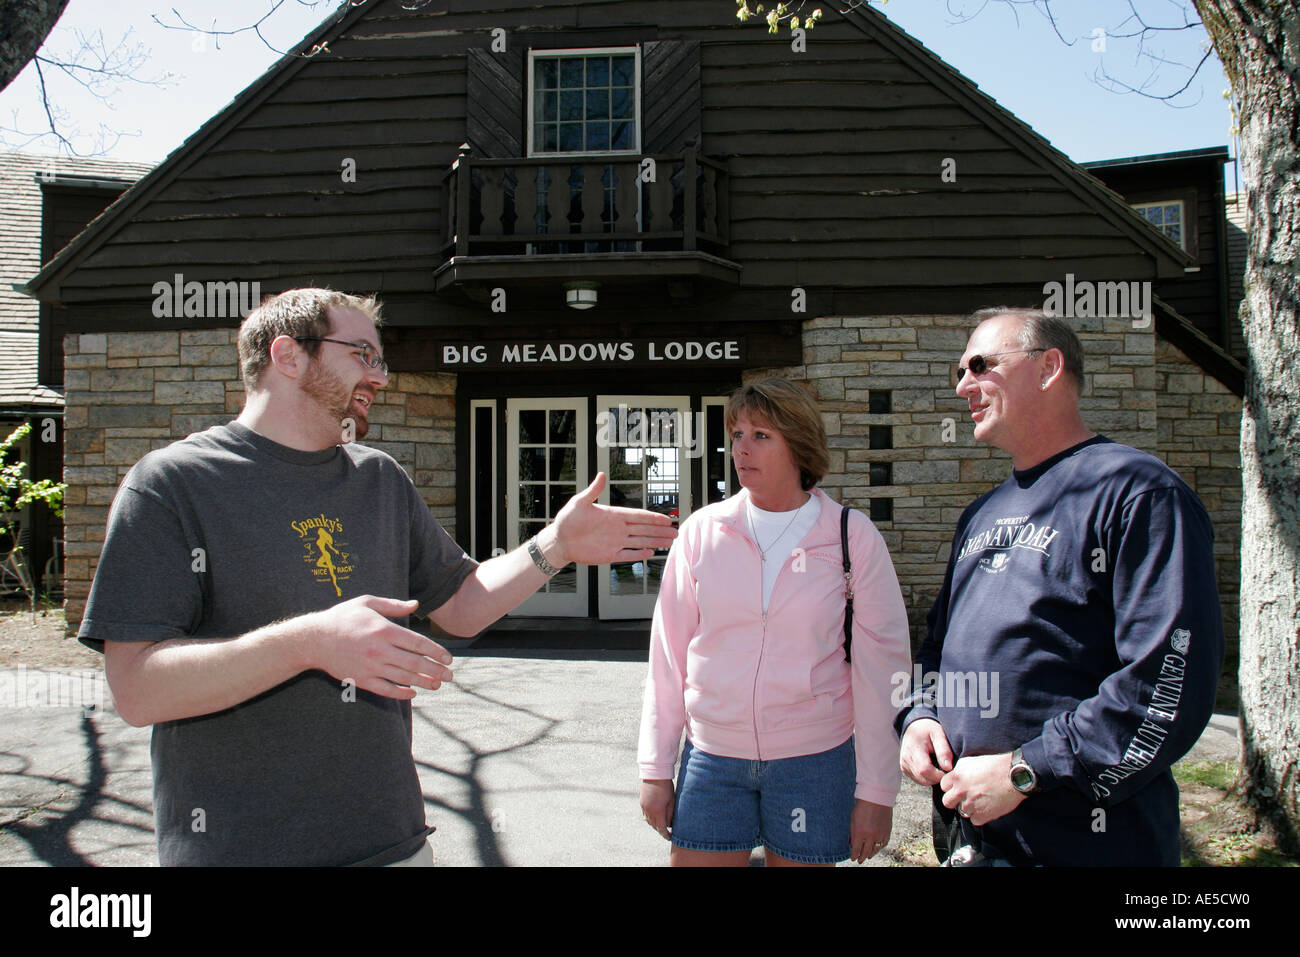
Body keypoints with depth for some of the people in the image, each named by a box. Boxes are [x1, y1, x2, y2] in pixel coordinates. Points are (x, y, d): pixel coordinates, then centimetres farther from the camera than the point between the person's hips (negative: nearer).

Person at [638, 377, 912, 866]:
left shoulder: (853, 537, -5)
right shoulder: (702, 531, -1)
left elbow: (879, 667, -2)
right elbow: (668, 655, 4)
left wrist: (876, 791, -3)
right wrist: (655, 769, 3)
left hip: (814, 760, -1)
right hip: (712, 755, 1)